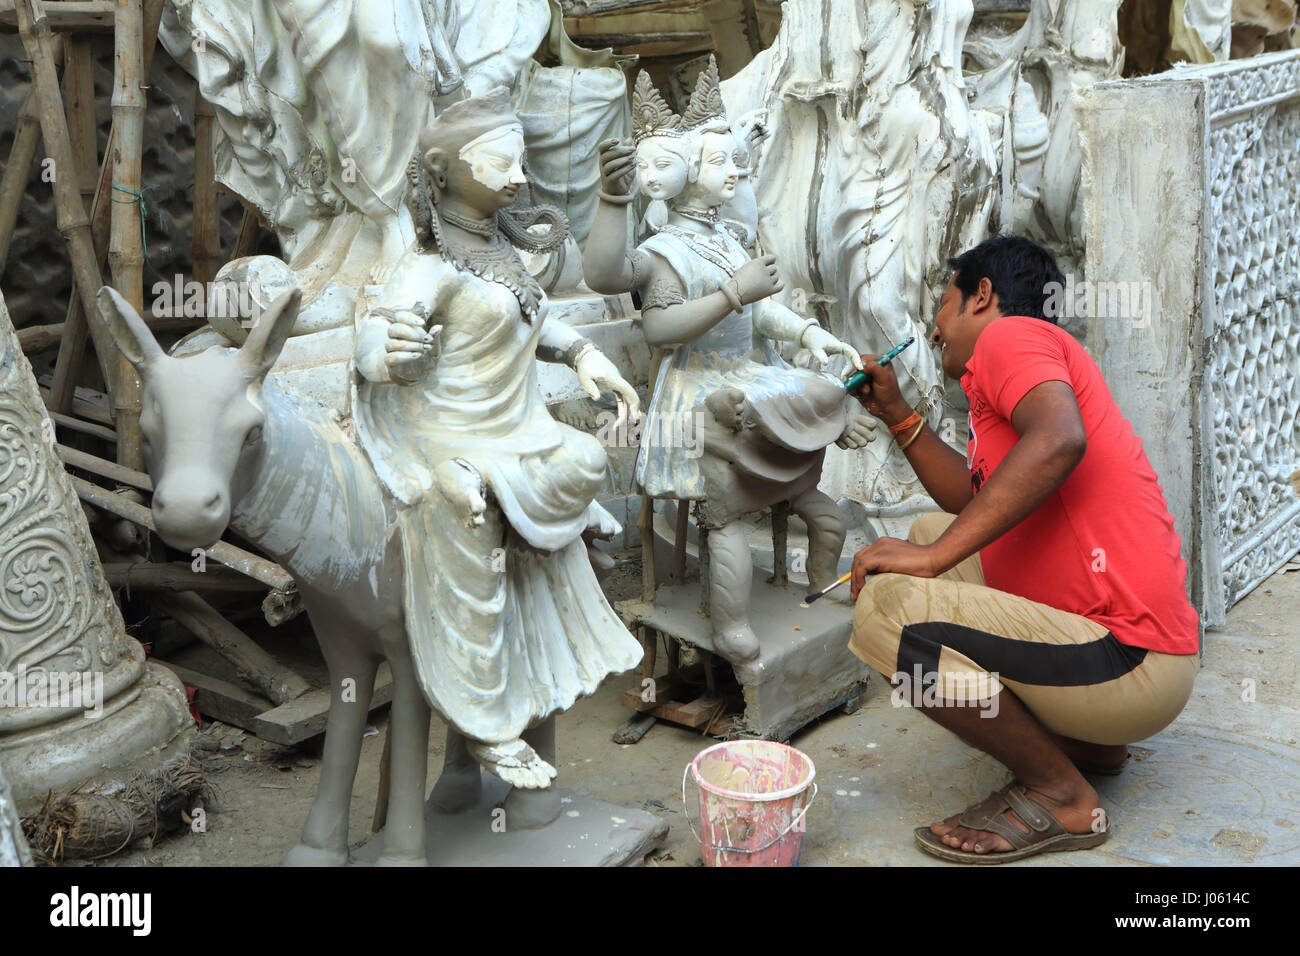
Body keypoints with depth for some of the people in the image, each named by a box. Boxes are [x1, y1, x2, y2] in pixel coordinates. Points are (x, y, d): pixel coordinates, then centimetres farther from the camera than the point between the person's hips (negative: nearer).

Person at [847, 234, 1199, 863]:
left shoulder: (1011, 334, -8)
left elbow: (1058, 440, -30)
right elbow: (971, 500, 27)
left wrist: (934, 557, -27)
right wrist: (896, 416, 24)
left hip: (1131, 667, -11)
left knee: (886, 606, -24)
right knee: (932, 530, 23)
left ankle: (1060, 795, -6)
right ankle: (1080, 740, 17)